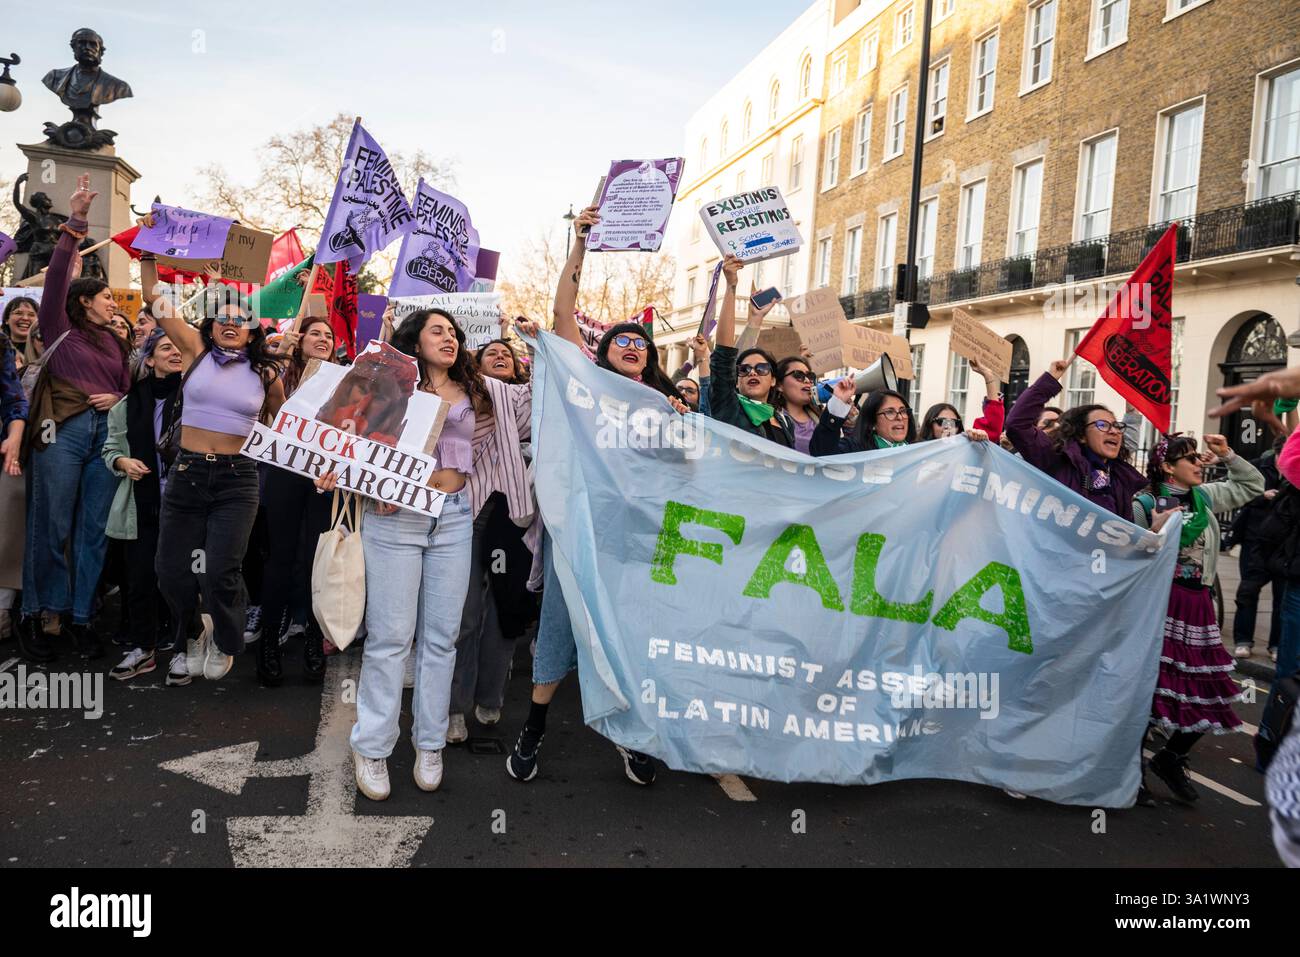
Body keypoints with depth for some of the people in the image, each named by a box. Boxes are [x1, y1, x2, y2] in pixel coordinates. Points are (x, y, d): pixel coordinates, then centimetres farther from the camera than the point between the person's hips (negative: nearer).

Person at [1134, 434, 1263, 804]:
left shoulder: (1205, 496, 15)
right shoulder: (1145, 503, -4)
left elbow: (1254, 485, 25)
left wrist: (1227, 456, 14)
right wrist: (1155, 531, -20)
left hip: (1197, 607, 6)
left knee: (1207, 694, 6)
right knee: (1149, 686, -4)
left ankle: (1170, 759, 27)